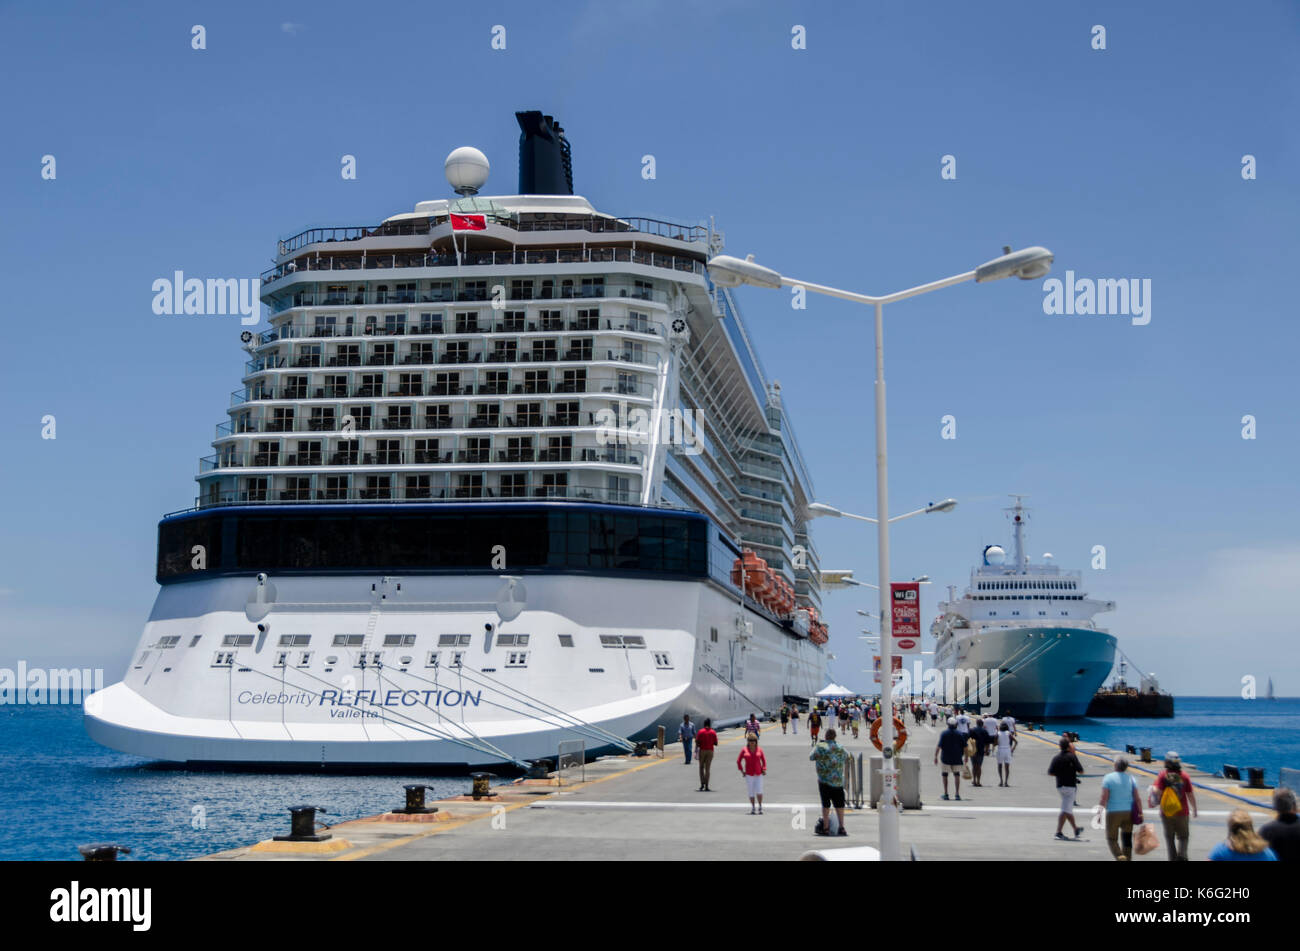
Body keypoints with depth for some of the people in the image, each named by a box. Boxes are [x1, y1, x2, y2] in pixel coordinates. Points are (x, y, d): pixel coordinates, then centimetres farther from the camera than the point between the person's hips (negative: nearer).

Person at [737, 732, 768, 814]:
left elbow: (764, 760, 11)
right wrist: (742, 771, 0)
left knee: (759, 791, -7)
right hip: (749, 774, 0)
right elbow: (738, 761, 5)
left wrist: (764, 770, 0)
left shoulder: (759, 750, 2)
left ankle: (760, 807, 7)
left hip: (759, 774, 0)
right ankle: (752, 808, 15)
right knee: (751, 792, 3)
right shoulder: (744, 750, -1)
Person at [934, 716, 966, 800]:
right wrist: (965, 757, 14)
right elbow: (965, 747, 2)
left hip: (946, 758, -1)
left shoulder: (944, 733, -6)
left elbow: (939, 746, -12)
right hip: (957, 759, 1)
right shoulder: (959, 734, 0)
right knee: (957, 775, 5)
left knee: (944, 775, 11)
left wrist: (936, 756, -8)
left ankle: (945, 794, 11)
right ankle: (957, 794, -2)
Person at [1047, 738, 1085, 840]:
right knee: (1065, 810, -7)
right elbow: (1081, 771, -5)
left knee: (1068, 808, 18)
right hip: (1070, 786, -5)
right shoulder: (1072, 756, -9)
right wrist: (1075, 754, 4)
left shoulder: (1056, 758, 2)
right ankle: (1059, 832, -14)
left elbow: (1050, 773, -4)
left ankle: (1076, 830, 27)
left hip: (1060, 786, 5)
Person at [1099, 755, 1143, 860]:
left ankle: (1120, 857, -18)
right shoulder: (1131, 778, 3)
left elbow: (1104, 797, -12)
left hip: (1113, 813, -3)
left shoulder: (1108, 778, -8)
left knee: (1112, 839, 6)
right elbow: (1137, 798, -1)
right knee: (1127, 839, 13)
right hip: (1129, 812, 3)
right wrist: (1140, 813, 3)